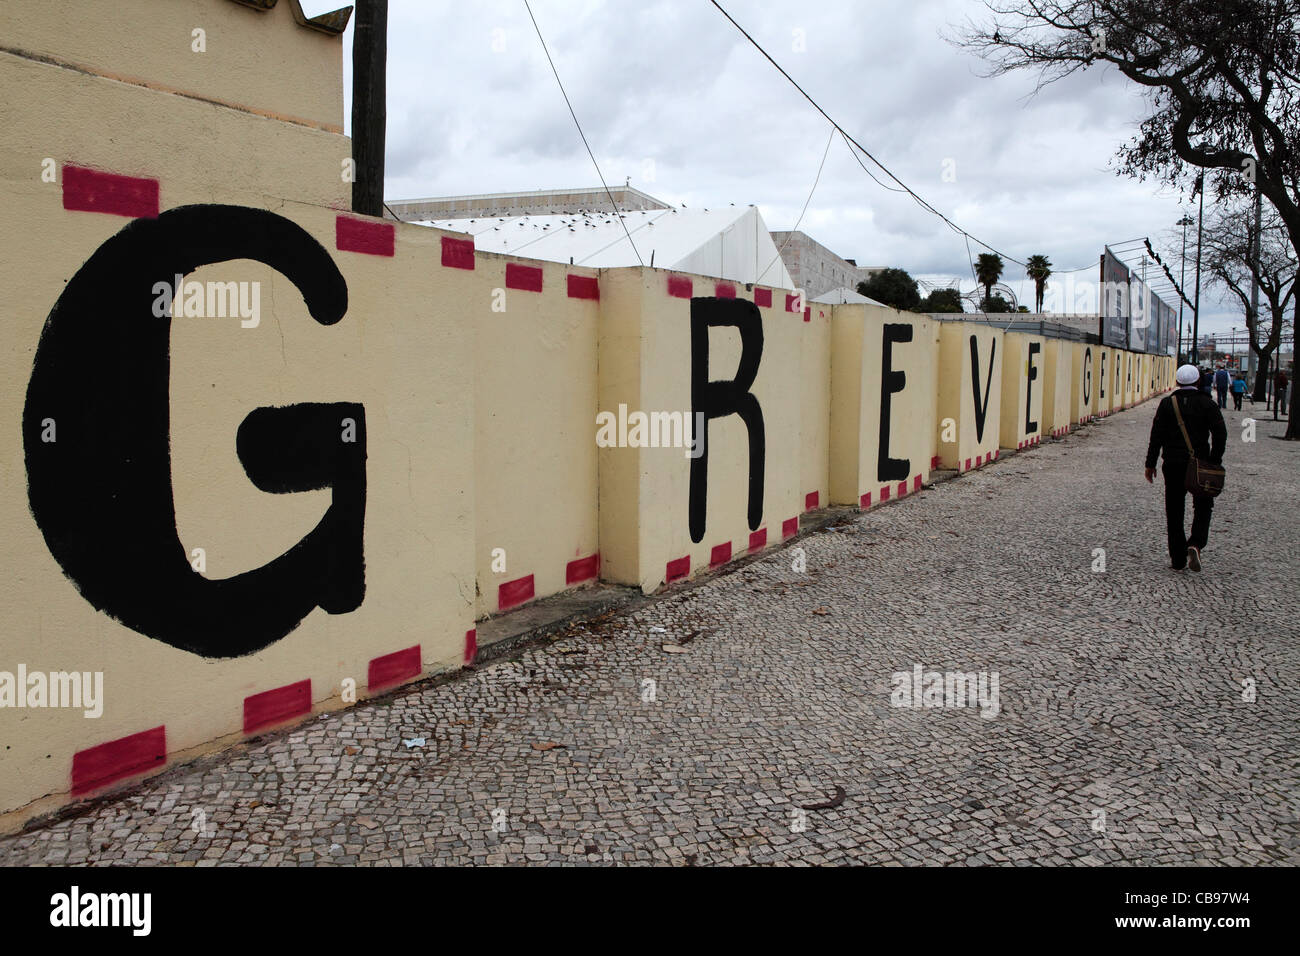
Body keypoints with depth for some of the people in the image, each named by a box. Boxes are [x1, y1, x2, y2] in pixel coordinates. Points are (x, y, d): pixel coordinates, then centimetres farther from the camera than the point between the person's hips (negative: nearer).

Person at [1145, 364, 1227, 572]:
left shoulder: (1167, 403, 0)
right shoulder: (1208, 404, -1)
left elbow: (1157, 435, -3)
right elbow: (1220, 434, -6)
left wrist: (1150, 464, 1)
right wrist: (1215, 461, 2)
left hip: (1173, 464, 1)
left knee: (1174, 512, 7)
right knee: (1203, 507, 12)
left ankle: (1177, 559, 8)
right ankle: (1195, 544, -13)